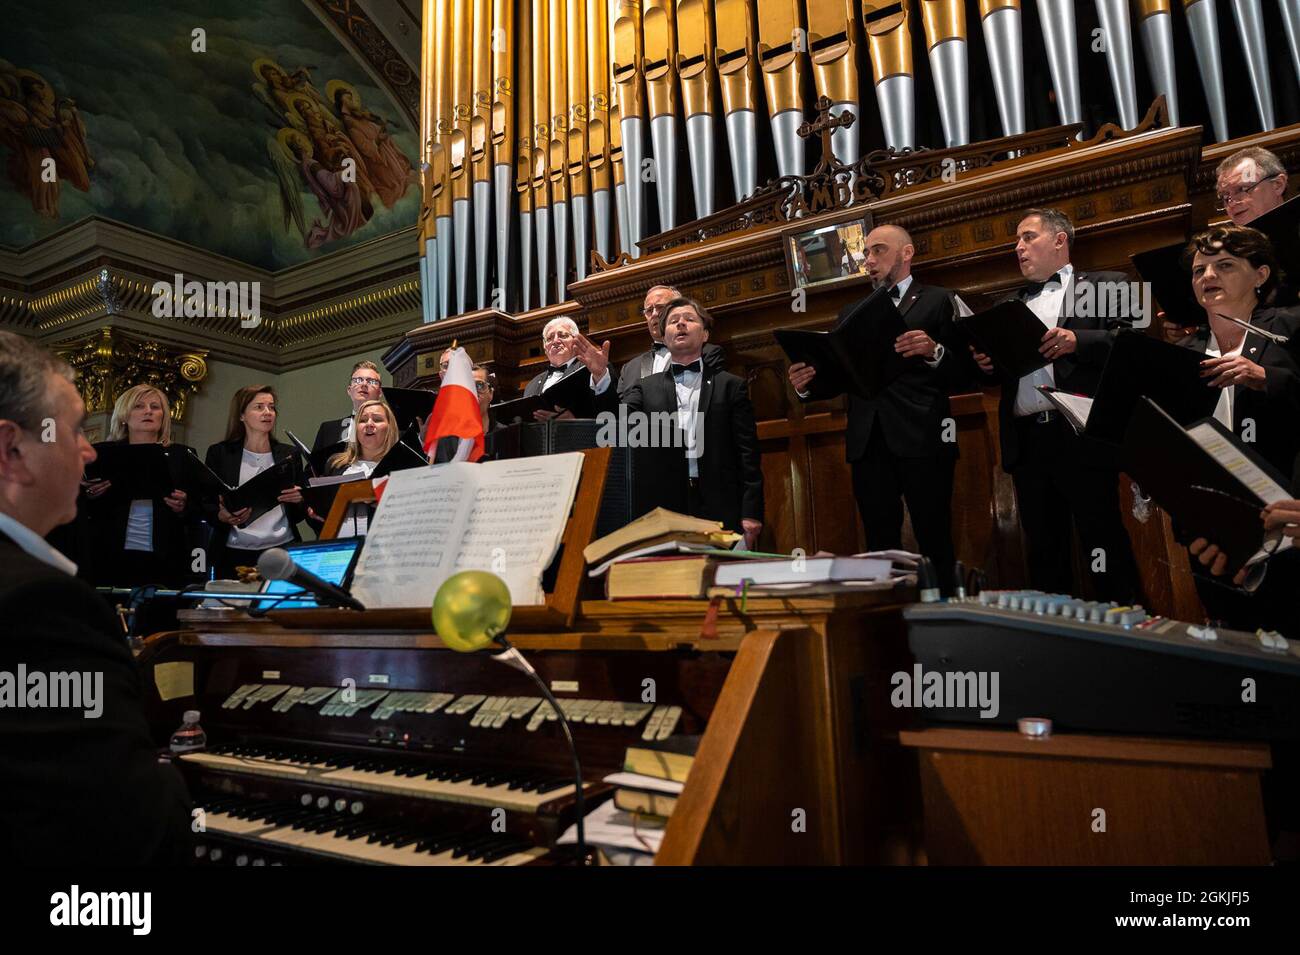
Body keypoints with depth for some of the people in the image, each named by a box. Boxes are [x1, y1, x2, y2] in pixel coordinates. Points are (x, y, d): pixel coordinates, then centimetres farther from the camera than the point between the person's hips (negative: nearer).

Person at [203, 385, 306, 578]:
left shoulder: (289, 454, 11)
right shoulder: (219, 453, 7)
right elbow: (206, 506, 6)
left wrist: (298, 500, -8)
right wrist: (223, 516, -14)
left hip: (283, 550, 1)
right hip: (235, 554, -1)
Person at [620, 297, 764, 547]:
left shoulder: (730, 386, 11)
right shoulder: (645, 389, 15)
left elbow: (747, 452, 5)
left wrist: (751, 513, -4)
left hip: (720, 511, 0)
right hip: (661, 510, 1)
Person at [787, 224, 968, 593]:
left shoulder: (939, 301, 7)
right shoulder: (851, 313, 21)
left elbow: (964, 370, -2)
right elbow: (840, 379, 14)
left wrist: (934, 352, -21)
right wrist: (808, 385, -5)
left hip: (921, 439, -4)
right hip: (868, 443, 4)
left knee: (935, 542, -3)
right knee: (880, 547, 6)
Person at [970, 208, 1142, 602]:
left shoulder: (1107, 285, 8)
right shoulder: (1009, 304, 23)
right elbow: (996, 371, 20)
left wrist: (1077, 341, -19)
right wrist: (986, 363, -2)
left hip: (1082, 436, -5)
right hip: (1026, 441, 5)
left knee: (1103, 540, -3)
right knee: (1043, 550, 10)